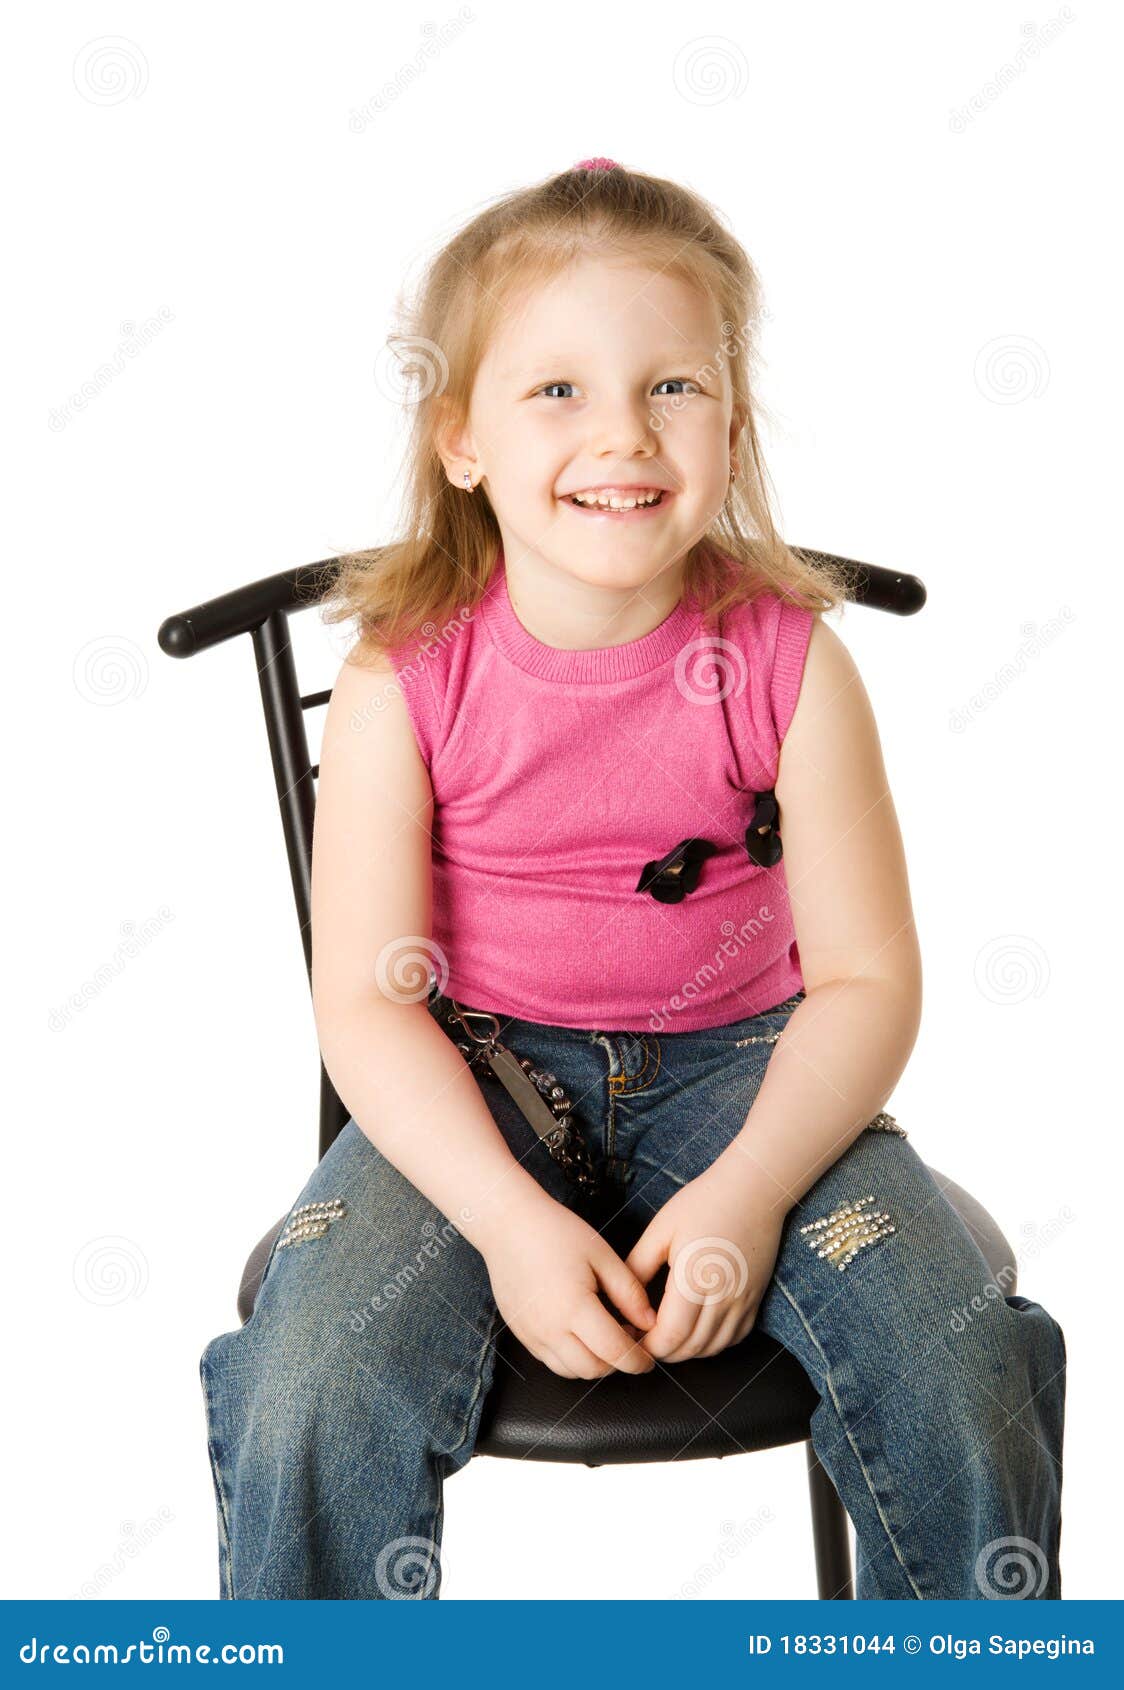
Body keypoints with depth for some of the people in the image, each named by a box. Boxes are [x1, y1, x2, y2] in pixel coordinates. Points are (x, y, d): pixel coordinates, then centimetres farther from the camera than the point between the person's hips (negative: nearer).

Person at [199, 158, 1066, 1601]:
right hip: (471, 1080, 0)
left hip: (736, 1063, 1)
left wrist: (748, 1193, -21)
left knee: (955, 1364, -19)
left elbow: (866, 975, -7)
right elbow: (366, 1000, -11)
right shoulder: (405, 682, -12)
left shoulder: (788, 664, -9)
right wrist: (512, 1222, -23)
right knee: (313, 1390, -24)